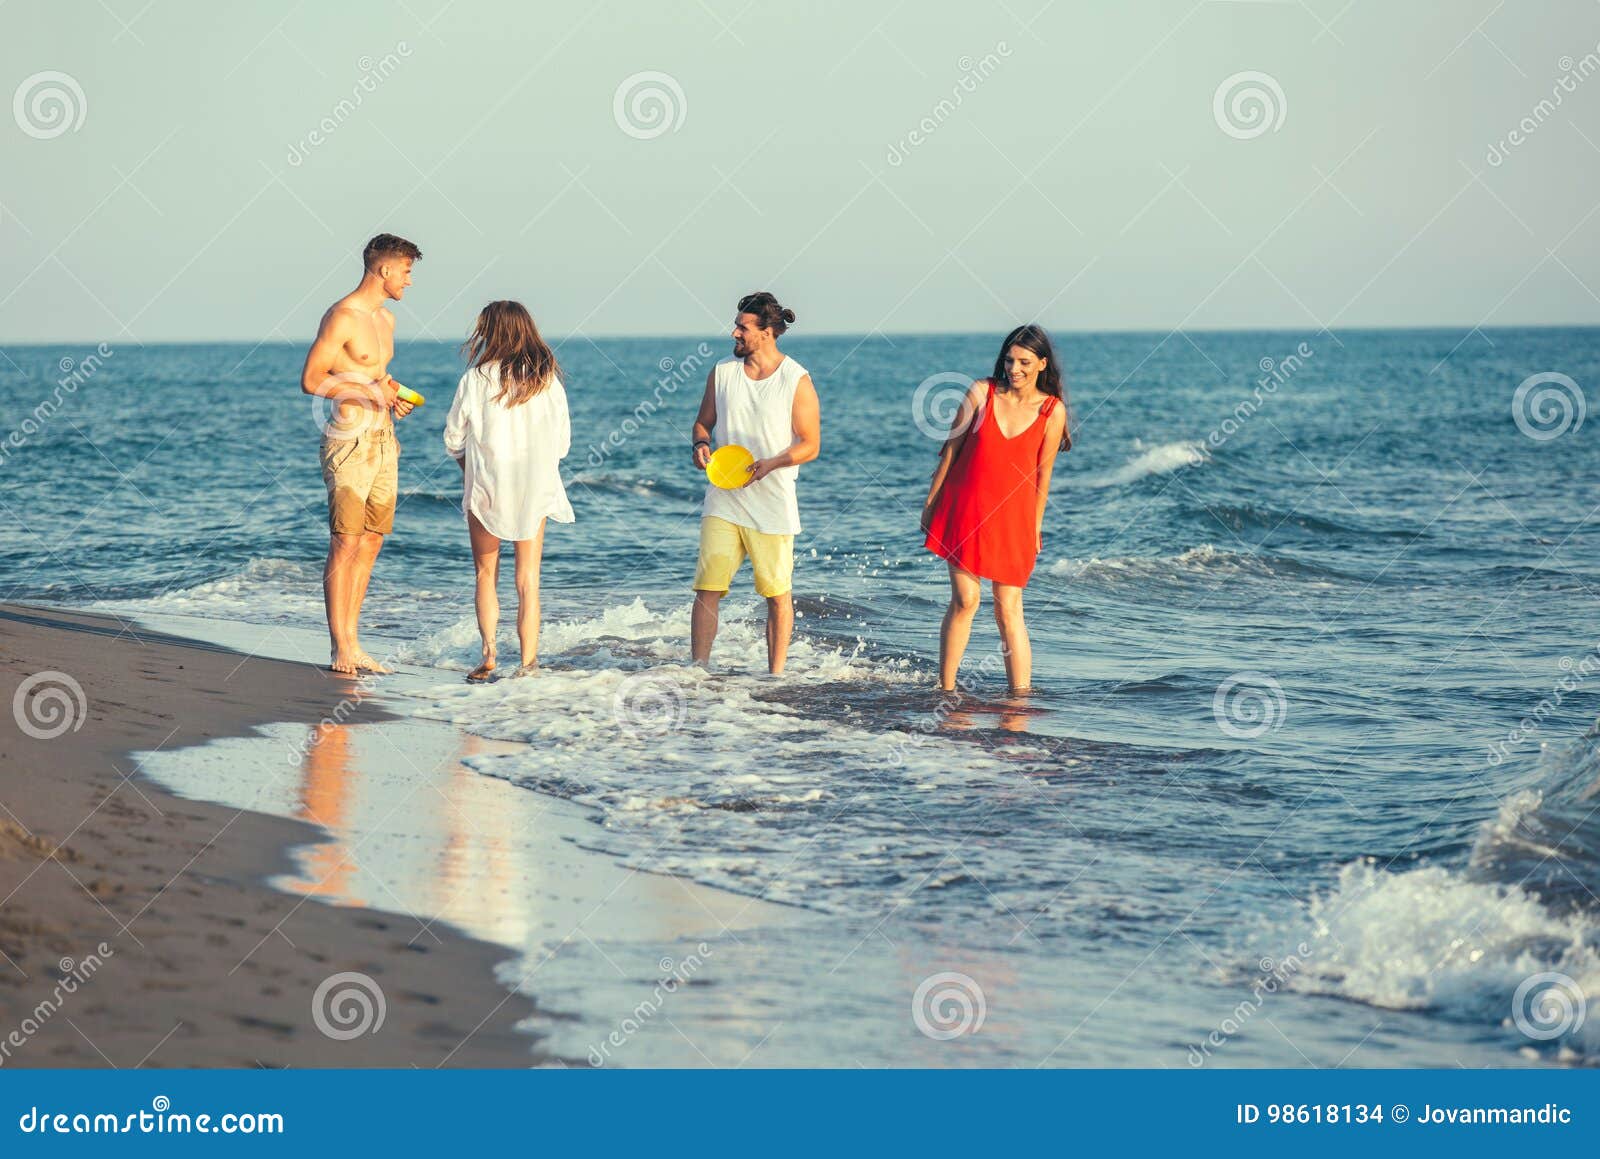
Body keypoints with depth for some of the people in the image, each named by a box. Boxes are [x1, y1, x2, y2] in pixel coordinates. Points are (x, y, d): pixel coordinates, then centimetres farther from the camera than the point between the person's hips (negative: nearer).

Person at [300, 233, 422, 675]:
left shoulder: (385, 318, 17)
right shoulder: (342, 317, -12)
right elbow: (311, 380, -16)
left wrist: (394, 393, 10)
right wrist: (367, 390, -18)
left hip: (383, 439, 9)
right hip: (350, 440, -9)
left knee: (370, 543, 8)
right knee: (345, 544, -8)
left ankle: (352, 643, 13)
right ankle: (340, 650, -6)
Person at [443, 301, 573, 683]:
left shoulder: (476, 379, -8)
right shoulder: (548, 381, -1)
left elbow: (454, 439, 0)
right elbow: (562, 443, 4)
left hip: (486, 488, -2)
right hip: (535, 491, 2)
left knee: (486, 573, 12)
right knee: (528, 579, 8)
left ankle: (488, 653, 0)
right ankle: (528, 662, 3)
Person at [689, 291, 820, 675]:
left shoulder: (797, 381, -5)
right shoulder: (722, 373, 7)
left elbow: (810, 444, -4)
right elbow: (703, 422, 17)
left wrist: (771, 463, -19)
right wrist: (701, 444, -6)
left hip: (771, 503, -3)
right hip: (723, 499, 3)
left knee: (778, 595, 2)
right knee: (707, 588, -5)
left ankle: (775, 676, 12)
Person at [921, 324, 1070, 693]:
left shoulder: (1052, 411, -2)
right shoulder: (982, 392, -2)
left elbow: (1042, 474, 5)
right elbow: (951, 449, 5)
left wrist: (1035, 527, 8)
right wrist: (931, 503, 7)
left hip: (1013, 518, 0)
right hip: (963, 509, 0)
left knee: (1009, 611, -2)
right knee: (965, 599, -7)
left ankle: (1021, 695, 2)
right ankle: (946, 690, 2)